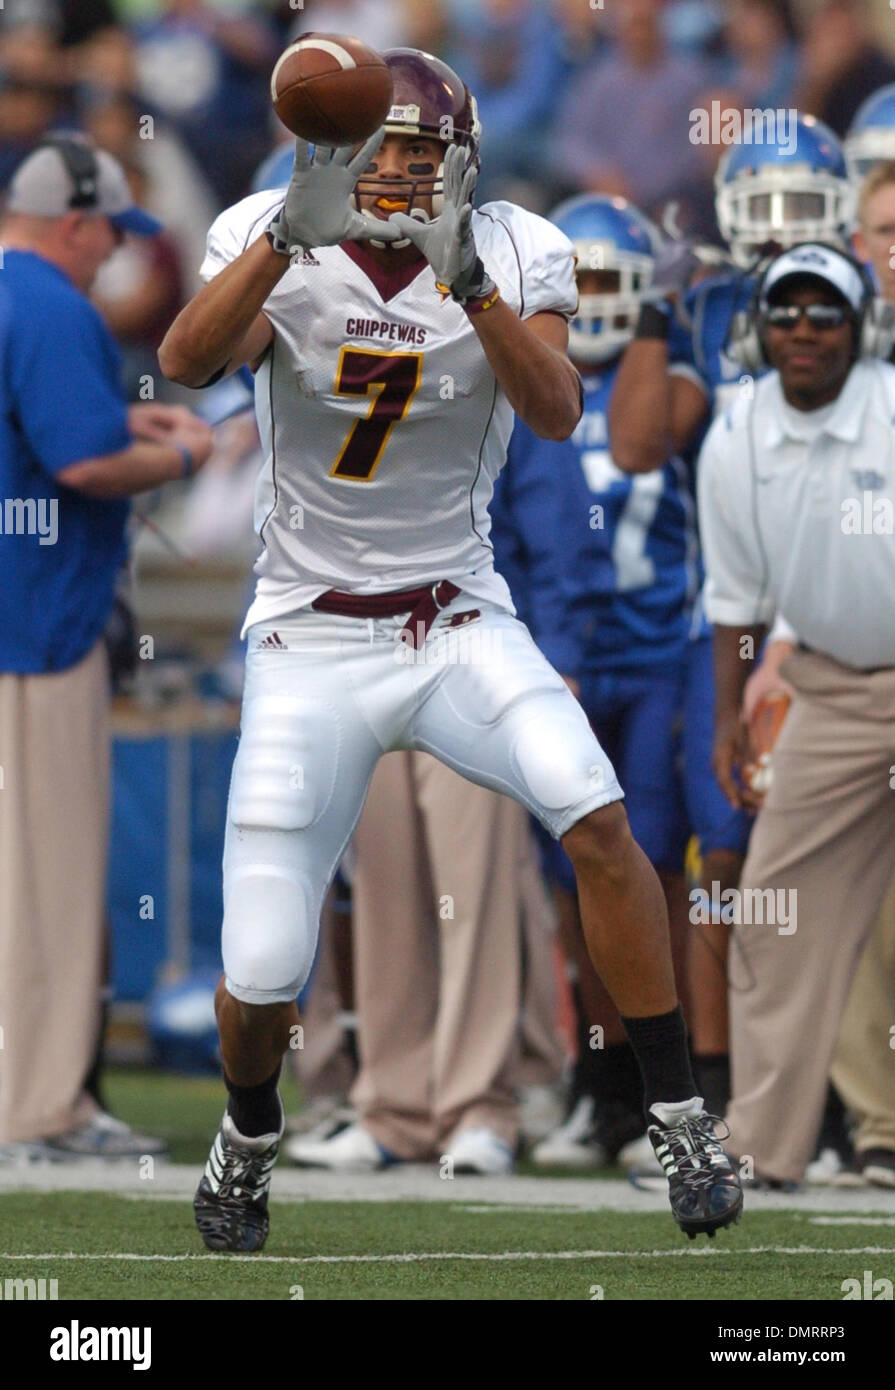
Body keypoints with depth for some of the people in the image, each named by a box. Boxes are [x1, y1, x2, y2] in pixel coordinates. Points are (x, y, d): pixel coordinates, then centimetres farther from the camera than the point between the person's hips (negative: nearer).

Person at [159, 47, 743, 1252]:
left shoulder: (515, 257, -5)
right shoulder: (274, 242, -8)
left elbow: (558, 414, -21)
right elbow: (186, 363, -28)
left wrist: (470, 284, -36)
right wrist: (286, 237, -43)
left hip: (460, 621, 1)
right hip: (311, 641, -1)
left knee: (593, 813, -27)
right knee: (263, 977, -4)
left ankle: (678, 1118, -16)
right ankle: (248, 1138, 30)